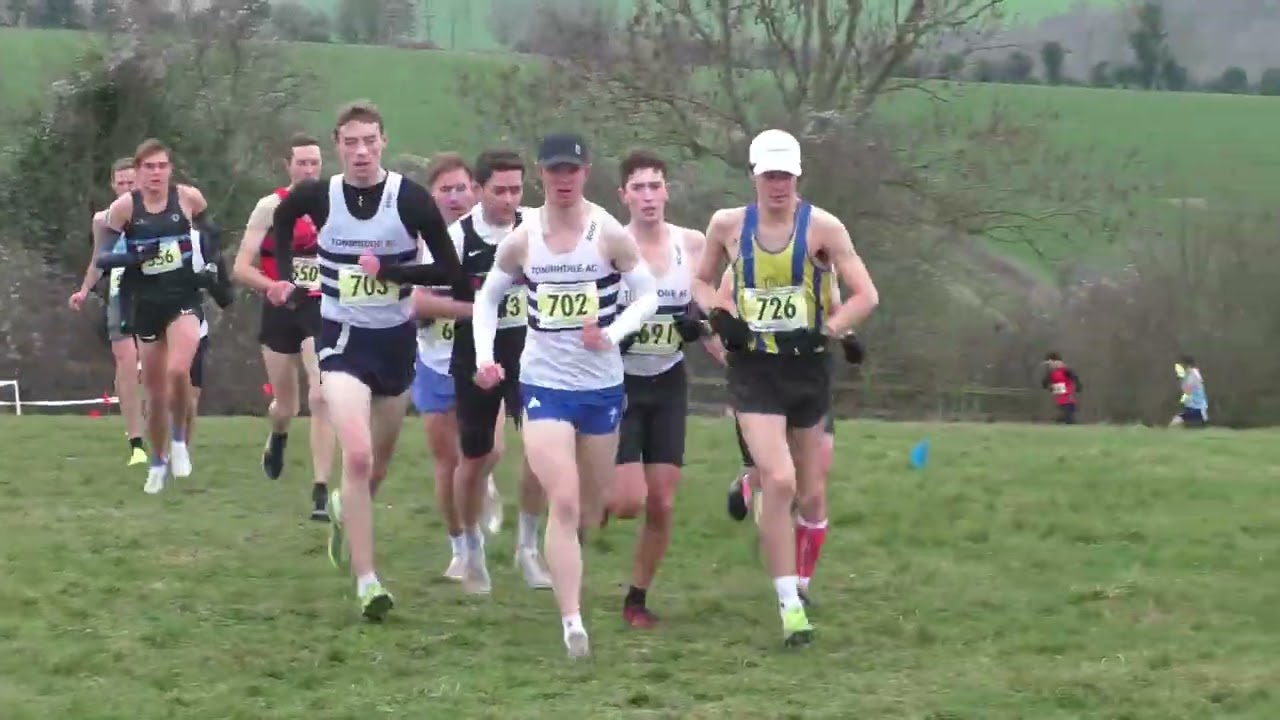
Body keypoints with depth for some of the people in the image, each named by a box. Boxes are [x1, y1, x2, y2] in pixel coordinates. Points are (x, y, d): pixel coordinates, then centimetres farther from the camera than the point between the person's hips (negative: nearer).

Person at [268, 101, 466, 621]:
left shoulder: (411, 199, -14)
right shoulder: (317, 196, -9)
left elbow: (450, 272, -12)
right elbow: (281, 220, 16)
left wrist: (388, 270, -22)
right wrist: (286, 276, 8)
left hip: (395, 338, 2)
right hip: (342, 338, -1)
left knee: (379, 462, 17)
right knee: (357, 455, -19)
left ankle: (346, 511, 53)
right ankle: (366, 583, -17)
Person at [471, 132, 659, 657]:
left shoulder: (609, 234, -6)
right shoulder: (521, 240, -2)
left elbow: (649, 295, -3)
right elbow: (488, 299, 11)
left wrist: (613, 333, -20)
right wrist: (484, 357, -3)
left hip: (602, 384, 1)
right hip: (544, 383, -1)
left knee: (591, 507, 13)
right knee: (564, 502, -15)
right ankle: (572, 622, -18)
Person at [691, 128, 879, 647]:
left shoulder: (822, 228, -6)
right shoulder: (728, 225, 0)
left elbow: (865, 296, -4)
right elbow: (701, 282, 16)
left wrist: (825, 331, -15)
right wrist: (718, 314, -4)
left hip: (807, 367, 1)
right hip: (754, 370, -1)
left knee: (807, 493, 8)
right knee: (780, 482, -16)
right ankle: (789, 603, -13)